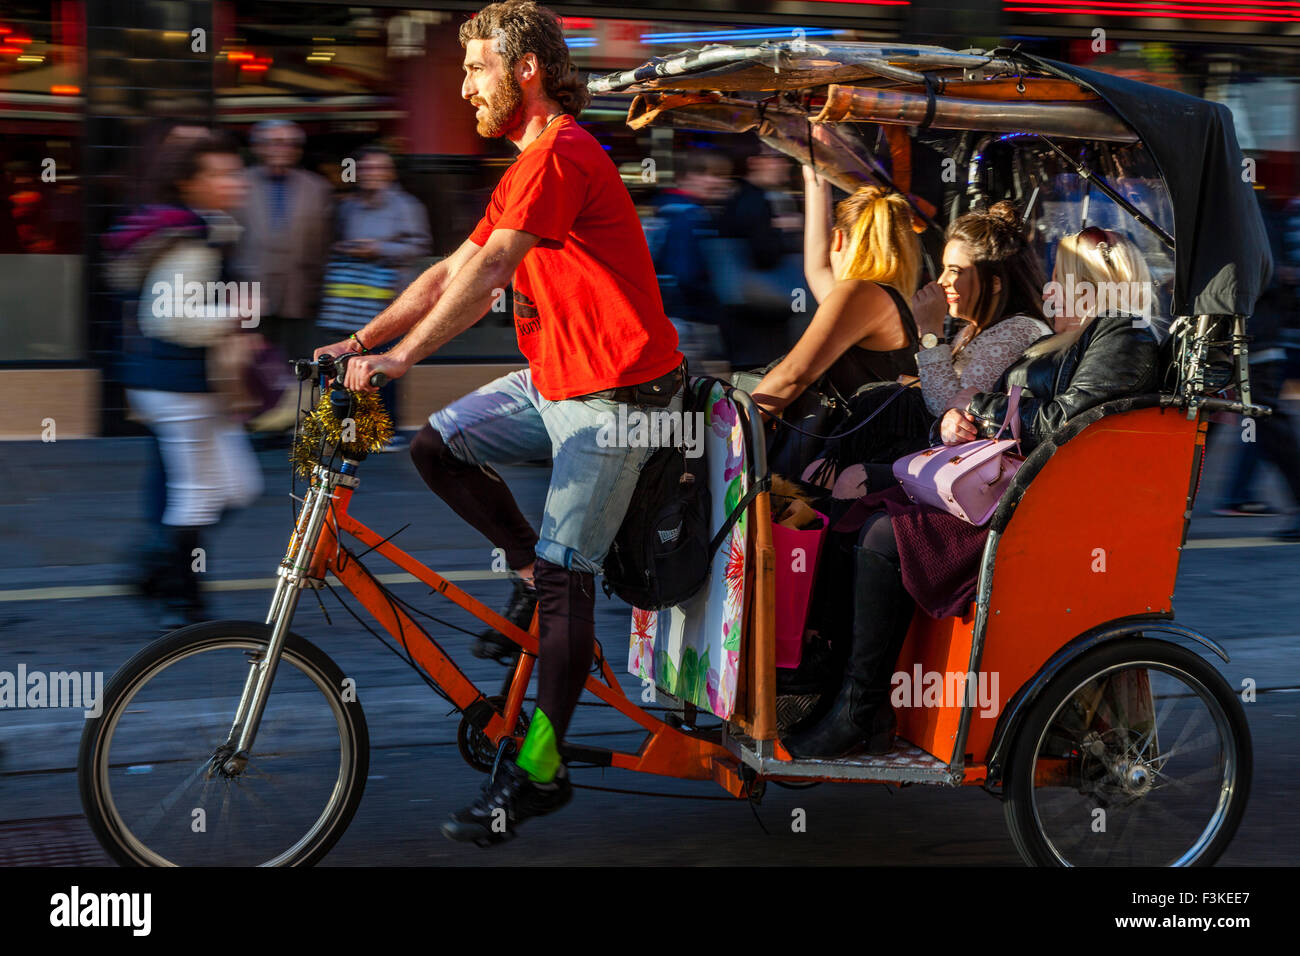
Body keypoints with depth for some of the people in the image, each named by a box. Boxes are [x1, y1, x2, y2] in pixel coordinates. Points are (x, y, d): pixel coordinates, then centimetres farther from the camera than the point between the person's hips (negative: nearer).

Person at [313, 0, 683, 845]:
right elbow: (453, 272, 15)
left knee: (565, 579, -7)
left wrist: (401, 357, -30)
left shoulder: (561, 154, -17)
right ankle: (533, 572, 14)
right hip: (552, 381, 10)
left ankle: (540, 769, 0)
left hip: (615, 394, -10)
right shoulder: (532, 164, 16)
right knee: (438, 444, -1)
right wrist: (358, 342, 8)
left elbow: (487, 276, -26)